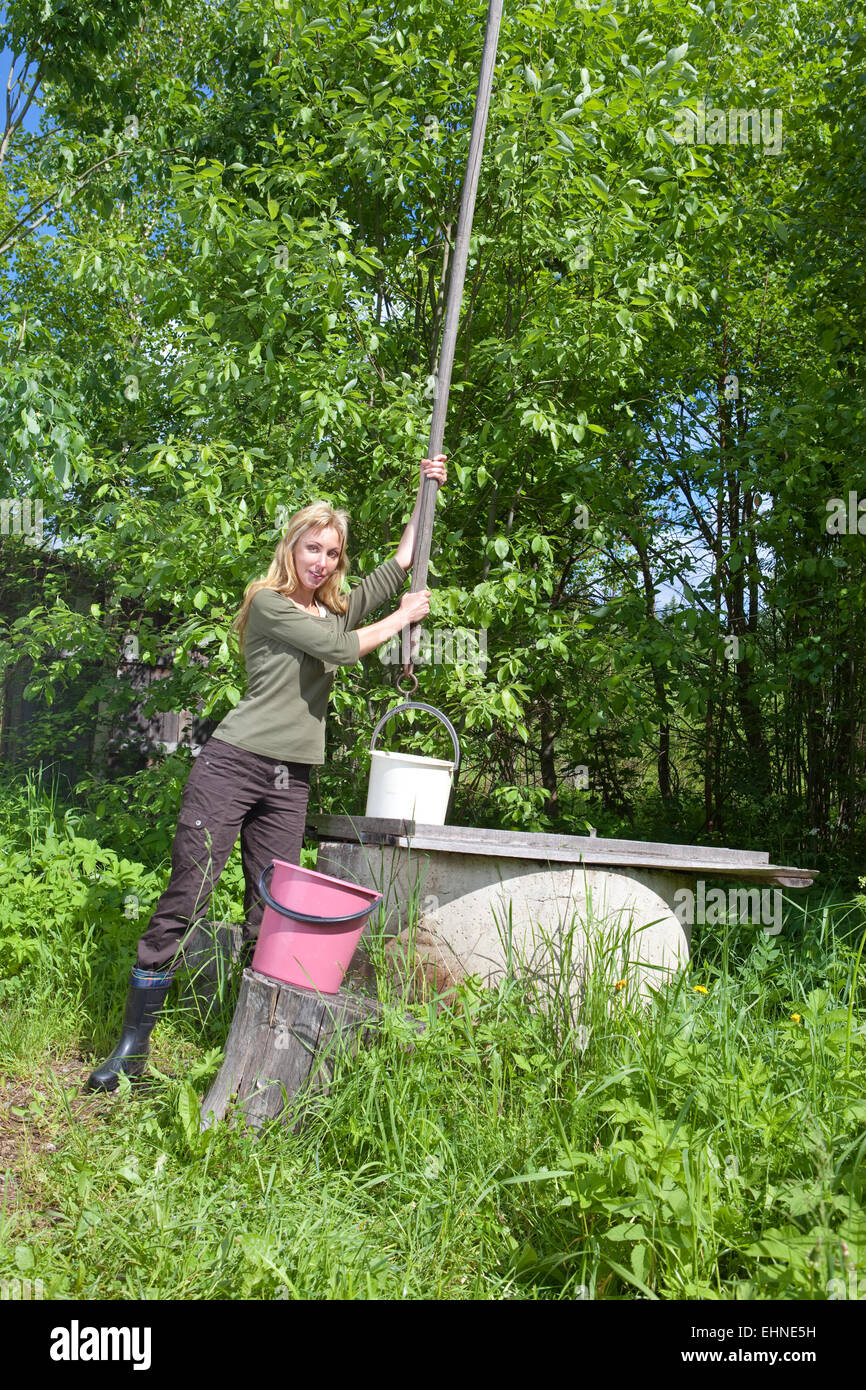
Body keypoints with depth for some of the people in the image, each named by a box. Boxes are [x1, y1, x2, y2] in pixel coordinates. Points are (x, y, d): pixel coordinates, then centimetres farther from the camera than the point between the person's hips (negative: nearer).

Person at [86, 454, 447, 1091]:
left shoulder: (337, 608, 17)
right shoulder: (268, 603, -2)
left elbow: (401, 564, 26)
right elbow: (341, 649, -10)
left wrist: (426, 492, 25)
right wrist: (405, 617, 5)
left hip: (291, 781, 6)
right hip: (233, 764, -6)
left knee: (271, 916, 5)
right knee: (184, 901, -6)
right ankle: (133, 1044, 5)